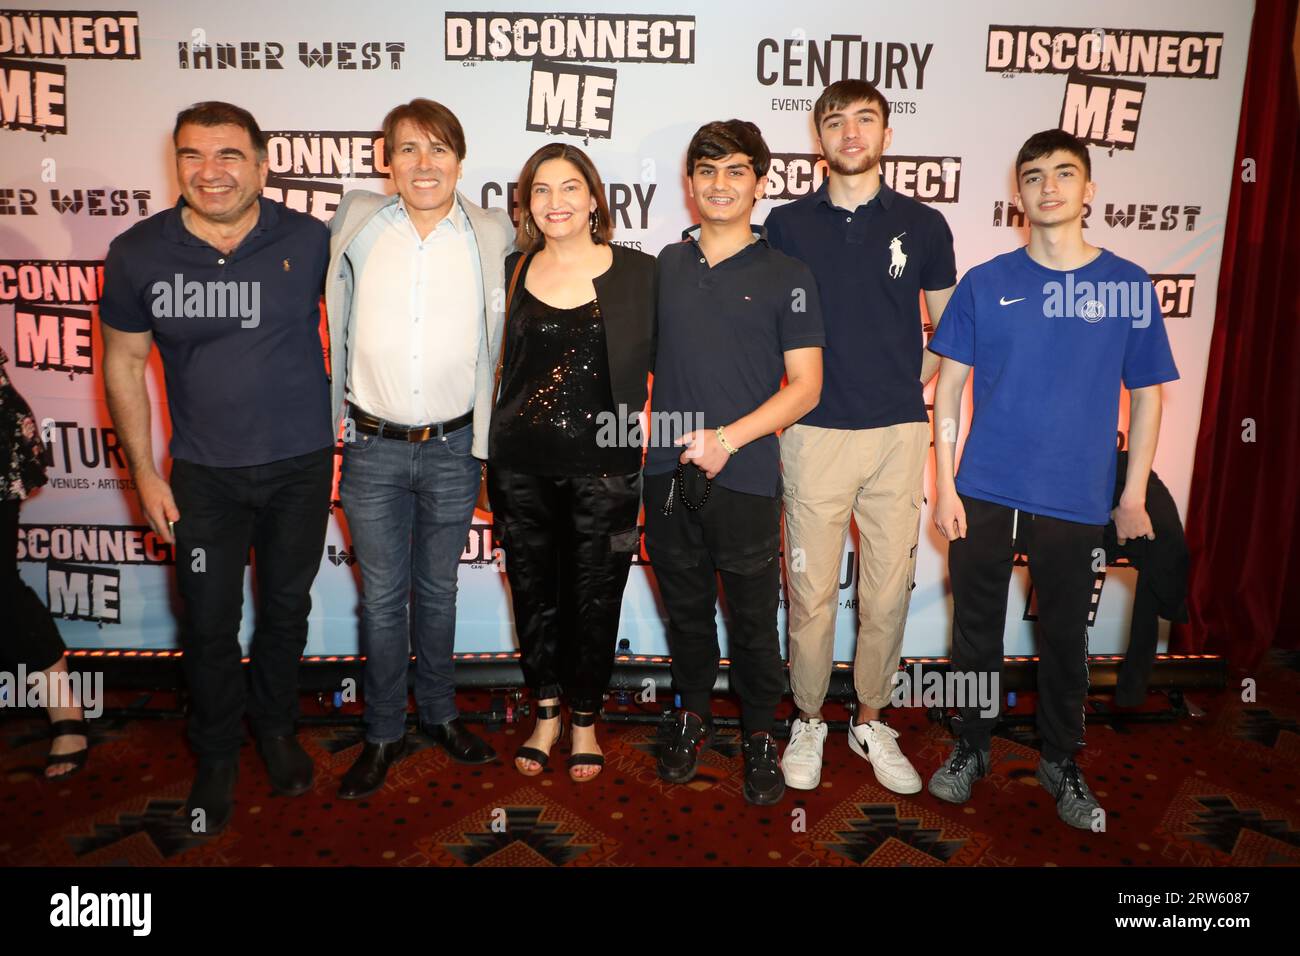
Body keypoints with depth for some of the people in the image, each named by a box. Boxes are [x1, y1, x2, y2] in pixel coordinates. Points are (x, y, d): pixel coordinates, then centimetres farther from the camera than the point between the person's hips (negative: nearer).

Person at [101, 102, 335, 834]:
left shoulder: (310, 241, -11)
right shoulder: (139, 253, -9)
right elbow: (125, 363, 1)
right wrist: (145, 473, -1)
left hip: (302, 464, 0)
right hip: (204, 472, 0)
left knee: (287, 607, 17)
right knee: (209, 622, 8)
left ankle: (278, 727, 41)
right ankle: (218, 756, 32)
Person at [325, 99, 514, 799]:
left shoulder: (491, 235, -1)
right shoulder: (356, 224, -1)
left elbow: (499, 341, 9)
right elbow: (332, 326, 12)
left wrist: (486, 438, 8)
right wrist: (327, 422, 11)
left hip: (453, 448, 0)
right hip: (373, 449, 0)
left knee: (438, 590, 16)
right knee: (382, 596, 9)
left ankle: (440, 713, 34)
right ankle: (384, 733, 26)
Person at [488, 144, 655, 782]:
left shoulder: (639, 273, -2)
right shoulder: (511, 272, 6)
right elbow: (495, 365, 12)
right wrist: (489, 465, 8)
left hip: (603, 466, -2)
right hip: (522, 465, 3)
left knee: (594, 598, 9)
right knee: (534, 593, 13)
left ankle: (584, 719, 30)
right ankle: (546, 712, 34)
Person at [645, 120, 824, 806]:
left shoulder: (786, 277, 0)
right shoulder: (665, 266, 10)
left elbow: (805, 387, -4)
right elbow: (640, 356, 18)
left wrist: (727, 438, -15)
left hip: (745, 477, -3)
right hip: (668, 473, 3)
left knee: (752, 618, 7)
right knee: (685, 607, 16)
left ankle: (759, 734, 28)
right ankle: (692, 714, 36)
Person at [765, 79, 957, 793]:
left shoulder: (923, 225, 7)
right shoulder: (787, 224, 5)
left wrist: (911, 381, 5)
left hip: (898, 433, 1)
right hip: (815, 433, -1)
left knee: (888, 589, 7)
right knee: (810, 590, 4)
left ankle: (871, 720, 26)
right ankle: (808, 720, 23)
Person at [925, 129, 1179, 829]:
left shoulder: (1129, 285, 0)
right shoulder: (984, 284, 0)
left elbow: (1146, 395, 6)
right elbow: (948, 385, 1)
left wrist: (1134, 496, 3)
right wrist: (945, 485, -5)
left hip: (1077, 503, 0)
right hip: (983, 495, 0)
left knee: (1065, 639, 13)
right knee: (976, 631, 11)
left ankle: (1061, 762, 33)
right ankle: (972, 748, 32)